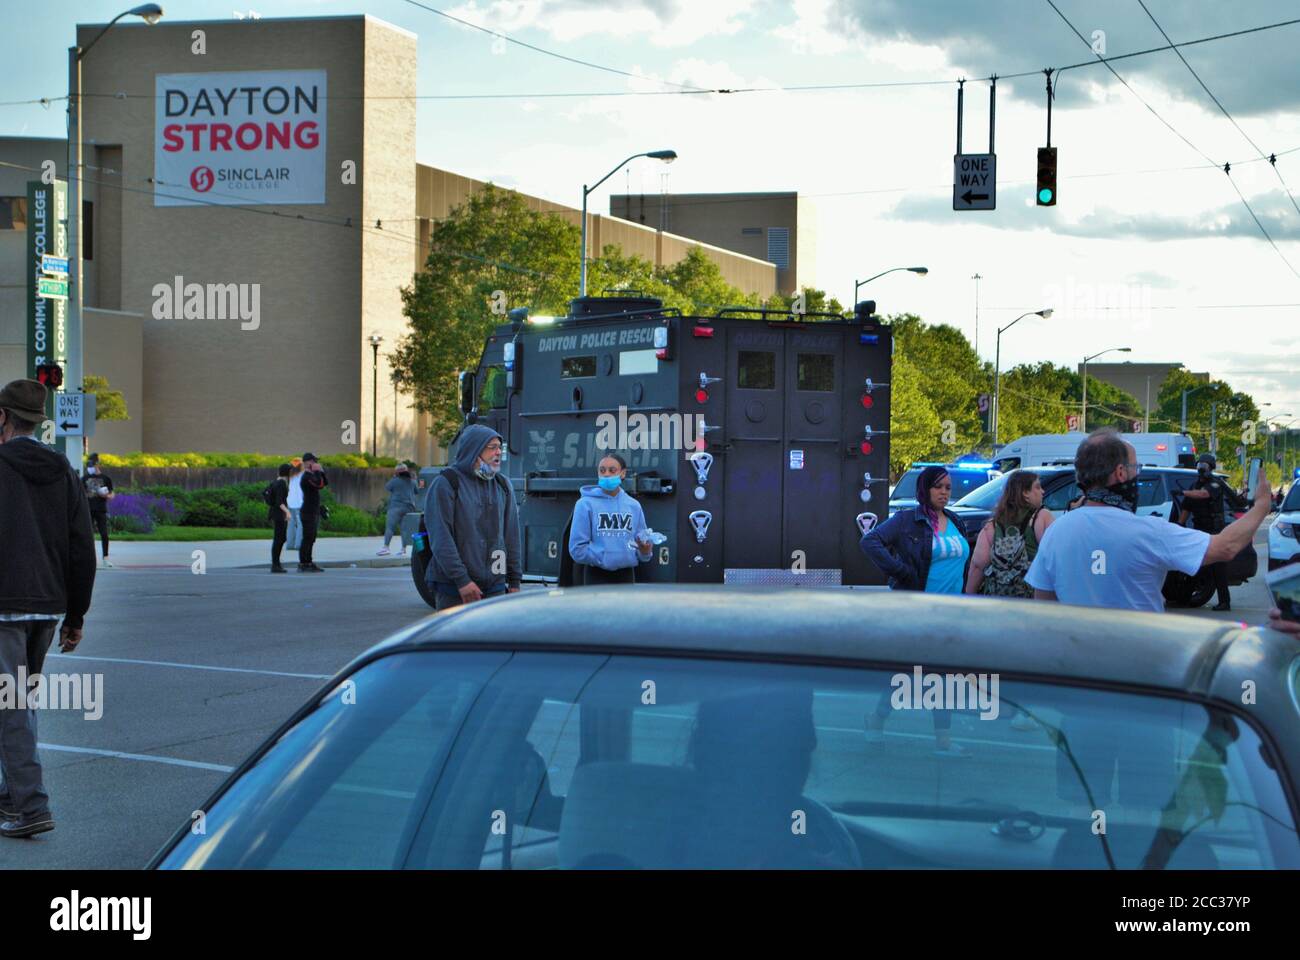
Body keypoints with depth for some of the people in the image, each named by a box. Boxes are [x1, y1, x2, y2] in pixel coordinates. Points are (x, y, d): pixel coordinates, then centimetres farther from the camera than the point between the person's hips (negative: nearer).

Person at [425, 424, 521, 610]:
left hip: (495, 587, 5)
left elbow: (511, 536, 17)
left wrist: (515, 581, 12)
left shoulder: (502, 485, 14)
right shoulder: (446, 484, -5)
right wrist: (461, 580, -18)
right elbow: (441, 539, -12)